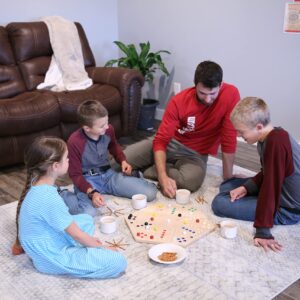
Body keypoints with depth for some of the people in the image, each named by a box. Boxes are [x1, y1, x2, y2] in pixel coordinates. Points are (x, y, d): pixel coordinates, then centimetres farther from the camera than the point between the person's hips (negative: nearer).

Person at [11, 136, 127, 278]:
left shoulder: (36, 184, -3)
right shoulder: (49, 198, -31)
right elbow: (77, 235, -21)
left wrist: (90, 240, 12)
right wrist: (103, 247, -4)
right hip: (53, 258, -10)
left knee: (86, 219, 29)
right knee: (118, 262, -18)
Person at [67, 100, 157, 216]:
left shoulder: (108, 130, -6)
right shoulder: (74, 142, -24)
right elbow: (75, 174, -16)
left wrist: (123, 161, 3)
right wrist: (92, 193, -30)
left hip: (108, 174, 4)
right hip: (88, 180, -4)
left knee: (150, 193, -11)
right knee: (87, 214, -36)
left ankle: (132, 176, 18)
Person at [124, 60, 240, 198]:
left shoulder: (230, 94, -22)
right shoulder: (179, 101, -19)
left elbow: (229, 139, -18)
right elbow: (161, 140, -19)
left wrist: (228, 179, -18)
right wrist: (163, 177, -35)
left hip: (195, 153, 0)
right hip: (171, 142, 0)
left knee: (192, 180, -36)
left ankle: (148, 170, -9)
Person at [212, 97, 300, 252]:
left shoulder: (276, 141, -31)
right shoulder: (271, 137, -1)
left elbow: (271, 186, -32)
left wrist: (263, 231, -30)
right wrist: (246, 187, -5)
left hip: (287, 209, -10)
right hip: (281, 192, 10)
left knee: (220, 203, -15)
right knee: (227, 185, 15)